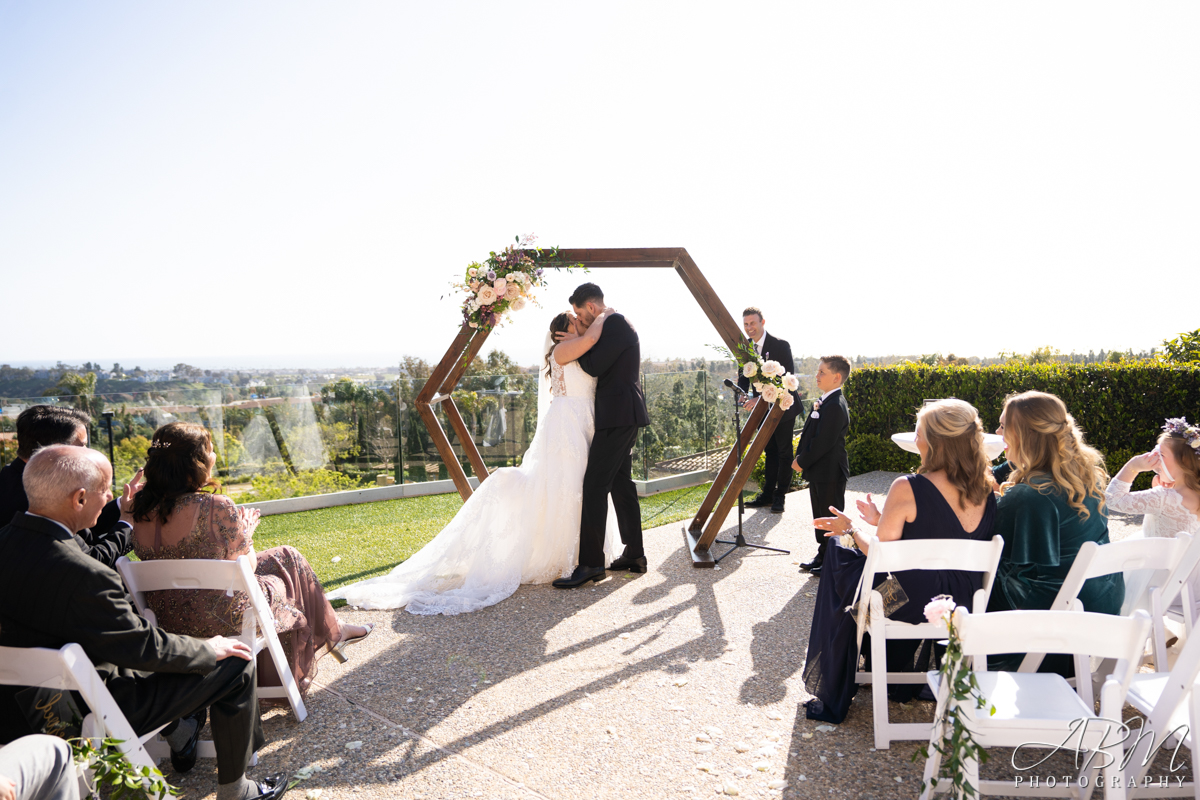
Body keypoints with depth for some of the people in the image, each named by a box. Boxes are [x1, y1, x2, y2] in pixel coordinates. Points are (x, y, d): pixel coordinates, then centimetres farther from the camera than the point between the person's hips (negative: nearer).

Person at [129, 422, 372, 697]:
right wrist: (245, 530, 3)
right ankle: (331, 633, 39)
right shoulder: (217, 508, -26)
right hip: (218, 619, -7)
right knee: (288, 561, 19)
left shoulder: (143, 507, -5)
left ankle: (334, 632, 38)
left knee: (286, 557, 24)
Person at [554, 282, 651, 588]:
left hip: (618, 415, -11)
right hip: (622, 416, 11)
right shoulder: (616, 325, 20)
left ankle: (590, 563, -11)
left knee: (595, 486, -12)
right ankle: (634, 554, 21)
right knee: (621, 483, 14)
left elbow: (594, 367, -17)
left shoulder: (616, 323, -12)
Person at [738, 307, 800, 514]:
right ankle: (767, 494, 21)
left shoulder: (780, 345, -18)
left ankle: (779, 496, 12)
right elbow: (744, 376, 4)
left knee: (784, 452, 3)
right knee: (770, 452, 14)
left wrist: (761, 398, -31)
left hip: (783, 407, -6)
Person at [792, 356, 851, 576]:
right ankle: (822, 556, 31)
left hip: (830, 474, -10)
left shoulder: (835, 406, -22)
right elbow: (809, 434, 17)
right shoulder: (825, 402, 12)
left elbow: (823, 442, -24)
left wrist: (802, 461, -15)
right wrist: (800, 458, 7)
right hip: (819, 472, 10)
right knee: (820, 516, 19)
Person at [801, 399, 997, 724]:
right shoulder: (986, 493, -3)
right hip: (961, 608, 6)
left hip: (908, 604, -6)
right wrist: (881, 520, 17)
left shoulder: (907, 489, -24)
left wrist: (850, 528, 3)